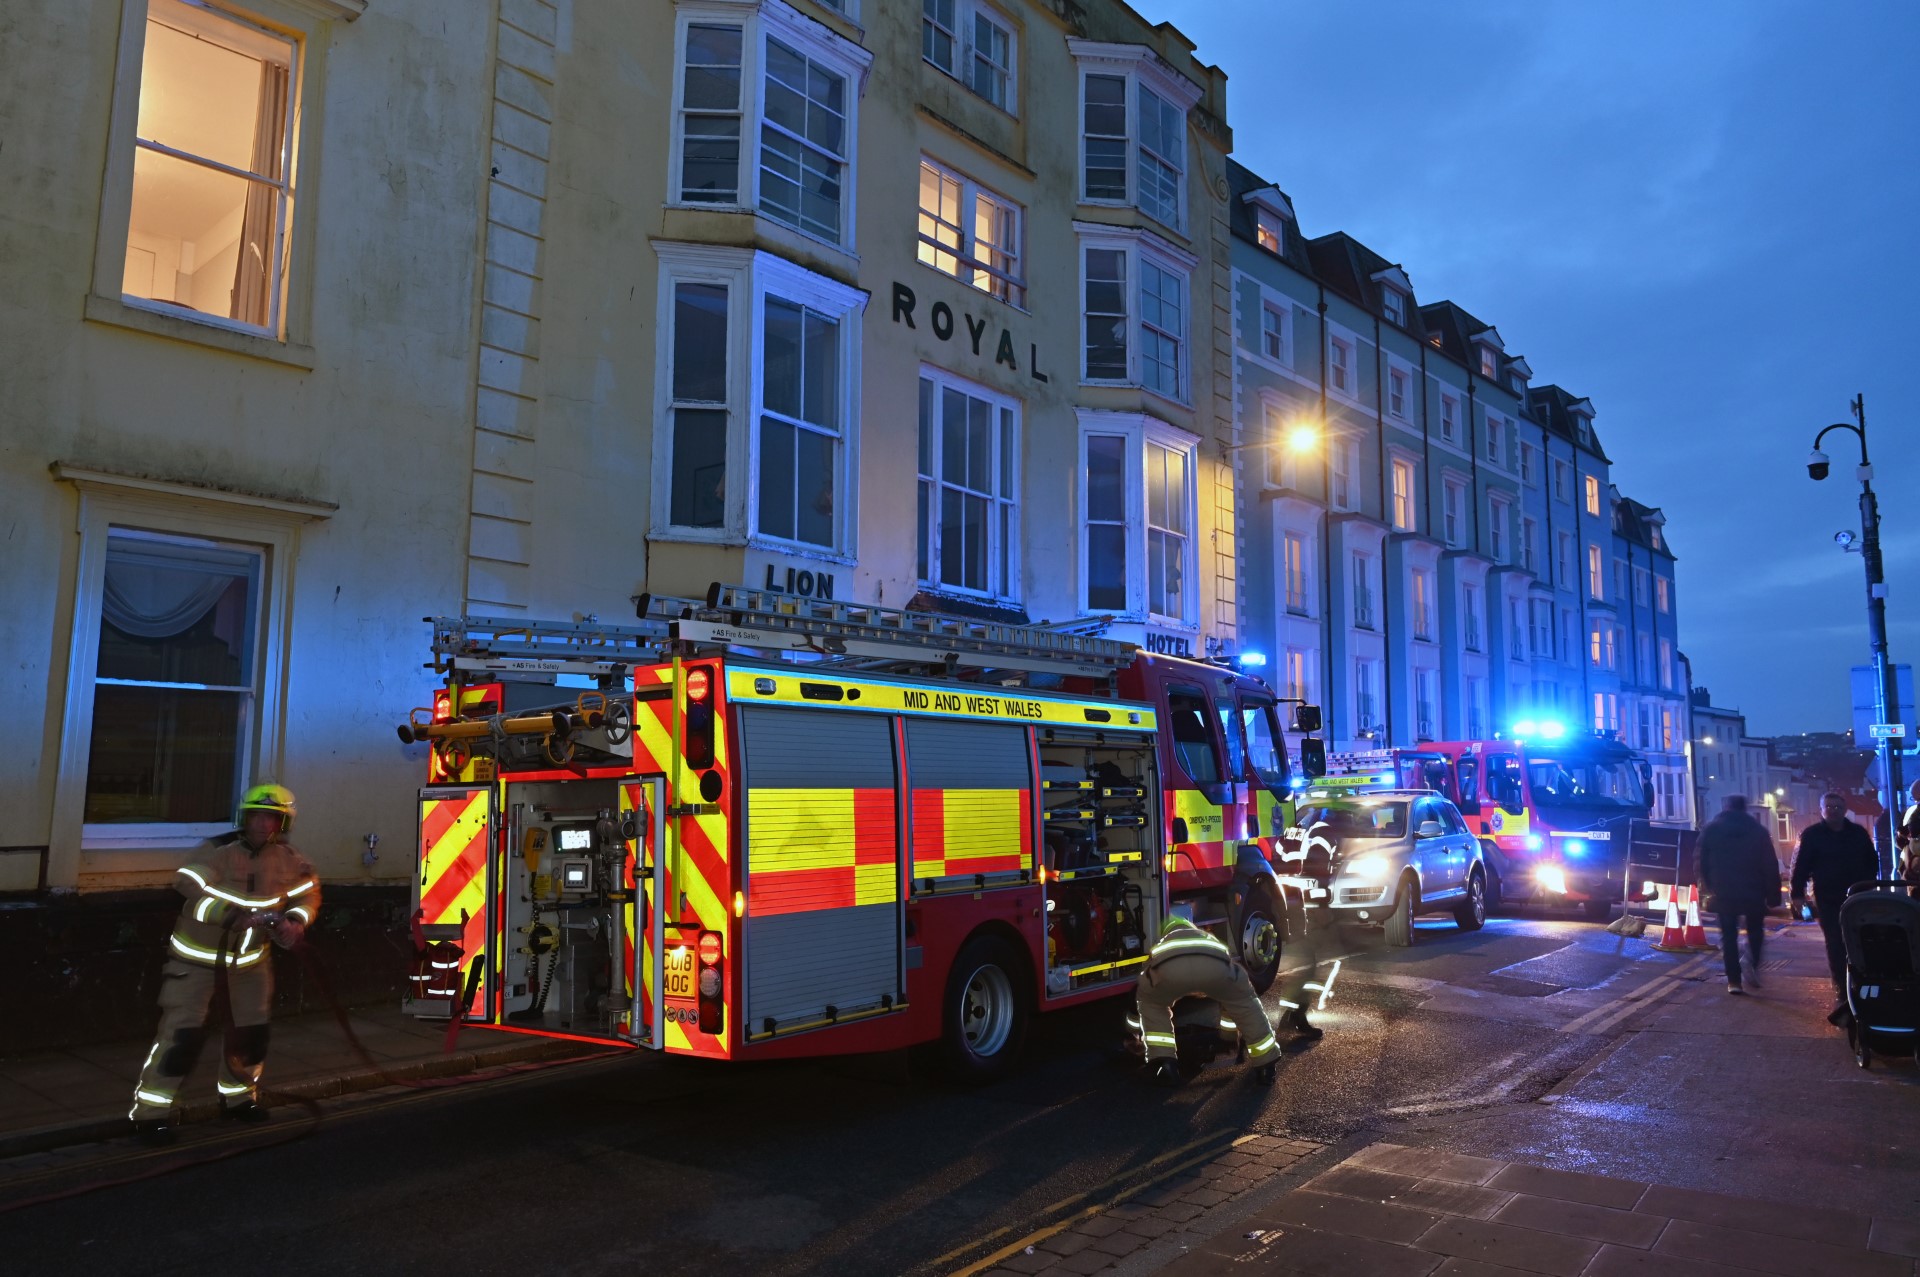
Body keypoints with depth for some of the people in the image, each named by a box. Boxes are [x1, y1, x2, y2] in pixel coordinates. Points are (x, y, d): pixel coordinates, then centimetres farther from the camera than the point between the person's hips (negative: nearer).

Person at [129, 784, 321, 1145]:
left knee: (251, 1030, 11)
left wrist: (296, 921, -17)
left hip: (250, 956, 5)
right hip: (198, 953, -5)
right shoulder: (216, 851, -22)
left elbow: (308, 892, 4)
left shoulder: (288, 859, -6)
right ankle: (151, 1109, 0)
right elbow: (189, 888, -34)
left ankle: (237, 1095, 32)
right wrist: (235, 915, -44)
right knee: (183, 1031, -11)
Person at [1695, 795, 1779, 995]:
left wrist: (1706, 885, 14)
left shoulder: (1711, 828, 1)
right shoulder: (1758, 830, -2)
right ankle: (1753, 966, -7)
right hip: (1753, 893, 0)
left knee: (1729, 936, 6)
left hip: (1723, 893, 1)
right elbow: (1770, 865, -4)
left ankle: (1734, 980, 1)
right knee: (1755, 931, 16)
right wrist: (1773, 894, 0)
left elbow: (1699, 860, 2)